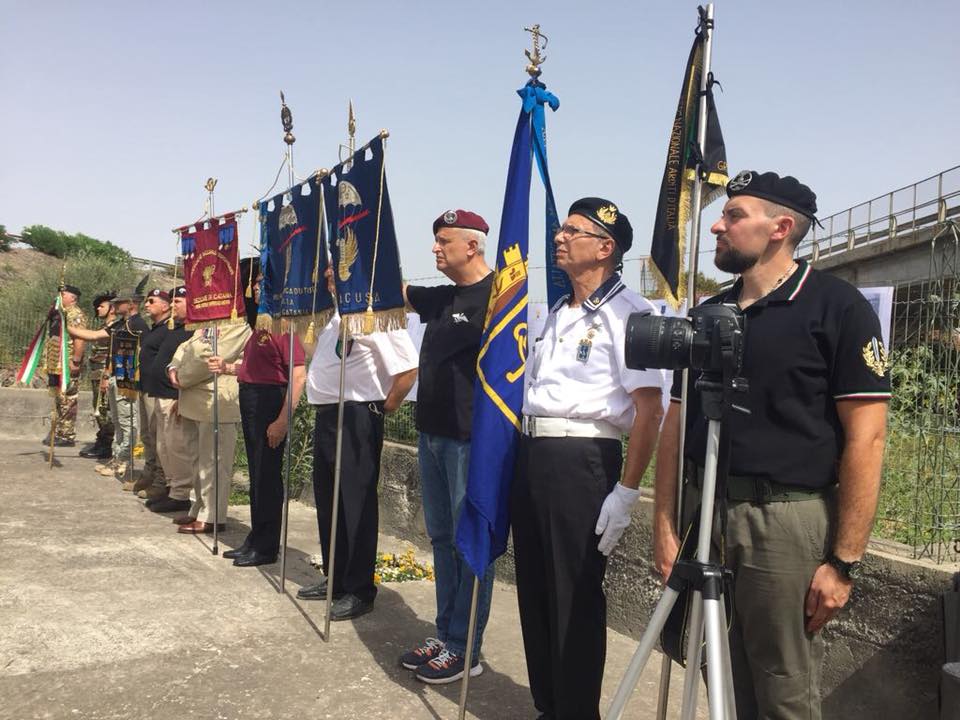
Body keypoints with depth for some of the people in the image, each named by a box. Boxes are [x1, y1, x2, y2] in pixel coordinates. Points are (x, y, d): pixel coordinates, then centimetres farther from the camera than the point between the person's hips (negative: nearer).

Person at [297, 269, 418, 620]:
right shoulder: (334, 315, 14)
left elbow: (408, 367, -23)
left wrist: (386, 405, -12)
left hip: (357, 418, -10)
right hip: (326, 415, 10)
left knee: (356, 505, -1)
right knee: (327, 502, 17)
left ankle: (359, 591, 11)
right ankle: (335, 579, 31)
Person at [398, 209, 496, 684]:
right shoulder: (440, 298, 13)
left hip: (471, 439, -8)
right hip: (432, 434, 8)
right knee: (441, 538, 14)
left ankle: (464, 649, 11)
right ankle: (445, 635, 26)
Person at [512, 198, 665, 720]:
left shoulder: (626, 313, -10)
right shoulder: (557, 314, 16)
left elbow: (649, 410, -14)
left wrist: (626, 491, -16)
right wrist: (527, 455, 18)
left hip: (581, 460, -8)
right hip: (531, 454, 8)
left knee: (575, 597, 3)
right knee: (534, 590, 15)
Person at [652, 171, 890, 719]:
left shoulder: (837, 307, -6)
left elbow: (865, 438, -11)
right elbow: (677, 425, 12)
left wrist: (845, 561, -14)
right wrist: (666, 525, 4)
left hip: (787, 519, -5)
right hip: (705, 513, 6)